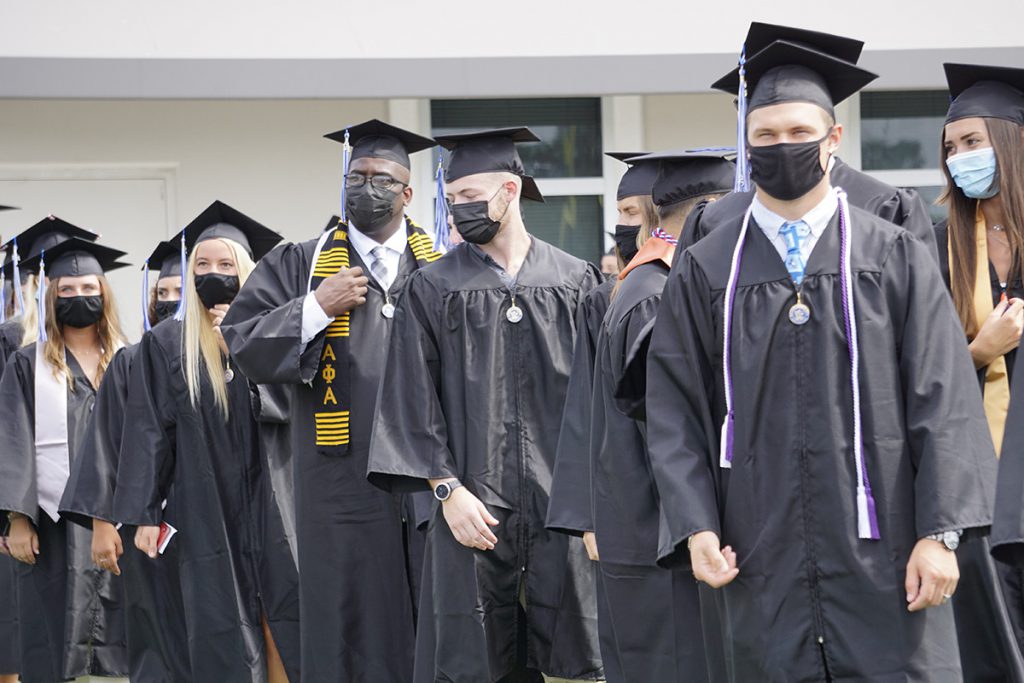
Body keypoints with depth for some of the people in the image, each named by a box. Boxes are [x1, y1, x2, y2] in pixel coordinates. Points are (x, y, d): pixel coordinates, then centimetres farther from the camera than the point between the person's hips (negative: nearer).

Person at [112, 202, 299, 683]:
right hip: (204, 510, 0)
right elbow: (148, 432, 0)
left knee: (285, 631, -3)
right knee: (221, 641, 2)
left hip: (268, 502, 0)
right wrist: (144, 514, -4)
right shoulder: (166, 343, 4)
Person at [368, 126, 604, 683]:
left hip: (562, 503, 1)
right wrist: (448, 490, -9)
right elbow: (414, 401, 1)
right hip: (473, 506, -1)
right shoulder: (432, 289, 5)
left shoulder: (575, 281, 7)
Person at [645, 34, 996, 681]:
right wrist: (695, 527, -7)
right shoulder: (705, 272, 8)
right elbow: (676, 414, 5)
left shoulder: (897, 258, 5)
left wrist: (940, 532, -9)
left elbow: (944, 402, 0)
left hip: (880, 555, -1)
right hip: (764, 564, 1)